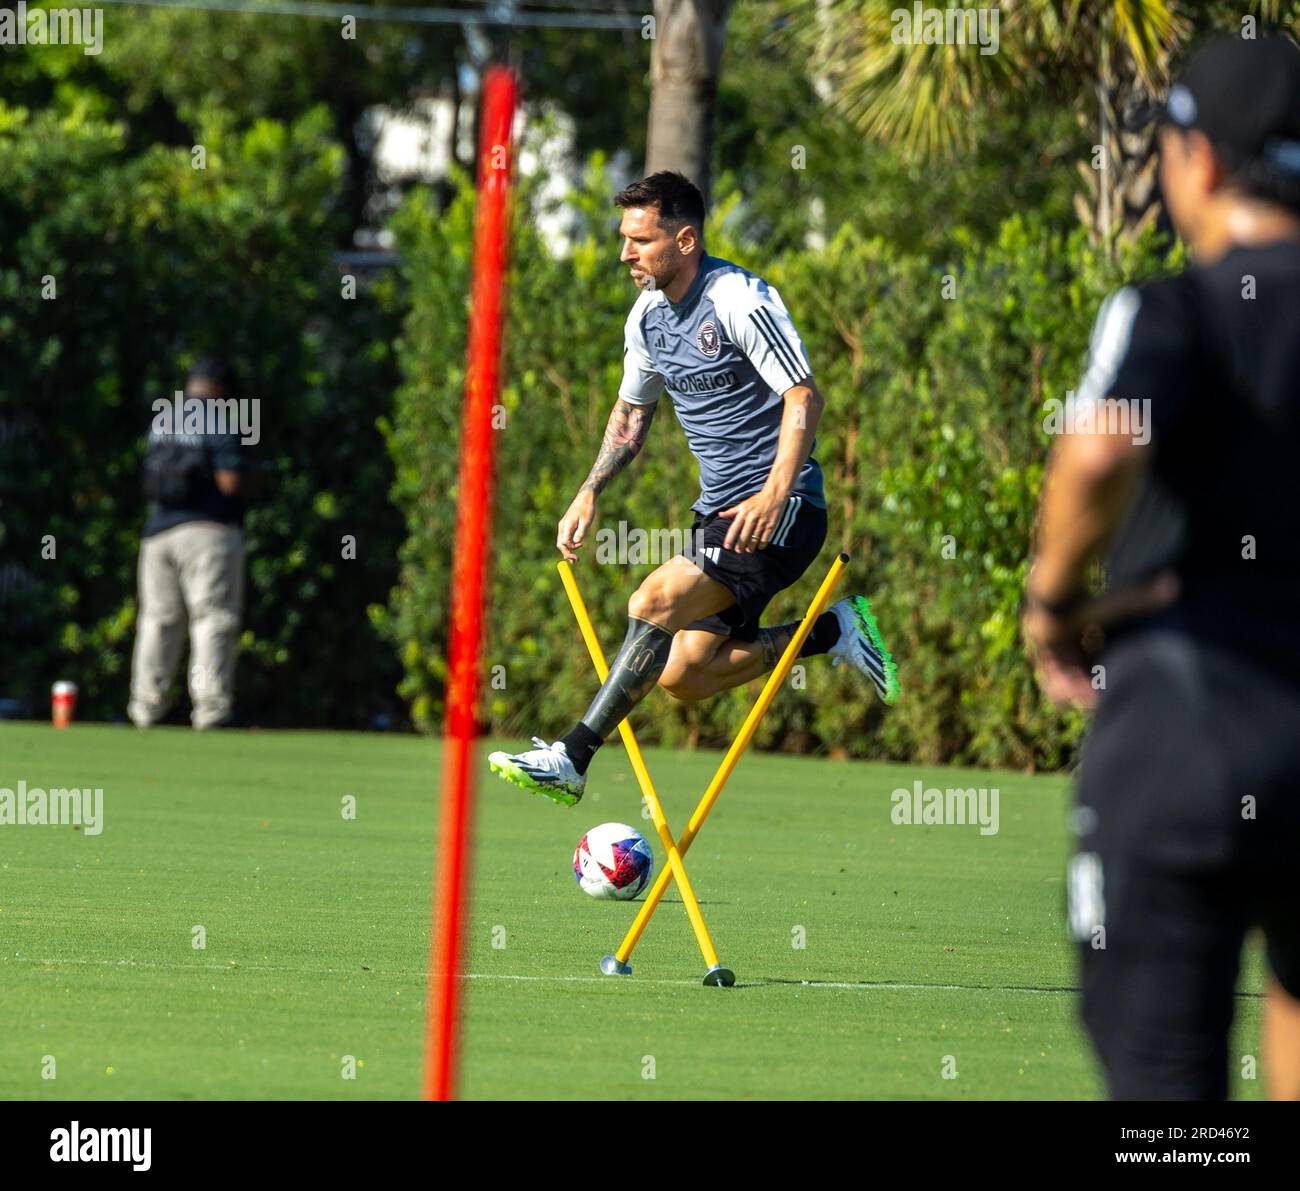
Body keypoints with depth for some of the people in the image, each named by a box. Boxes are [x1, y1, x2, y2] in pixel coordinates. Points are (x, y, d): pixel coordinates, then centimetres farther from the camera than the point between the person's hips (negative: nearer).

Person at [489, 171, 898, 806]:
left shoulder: (740, 300, -16)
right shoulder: (648, 314, 9)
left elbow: (804, 397, -22)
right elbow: (632, 410, 25)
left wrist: (775, 494, -32)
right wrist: (589, 492, 13)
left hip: (776, 511, -9)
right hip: (718, 509, 9)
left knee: (657, 600, -25)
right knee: (683, 675, 1)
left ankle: (571, 760, -27)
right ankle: (834, 632, 16)